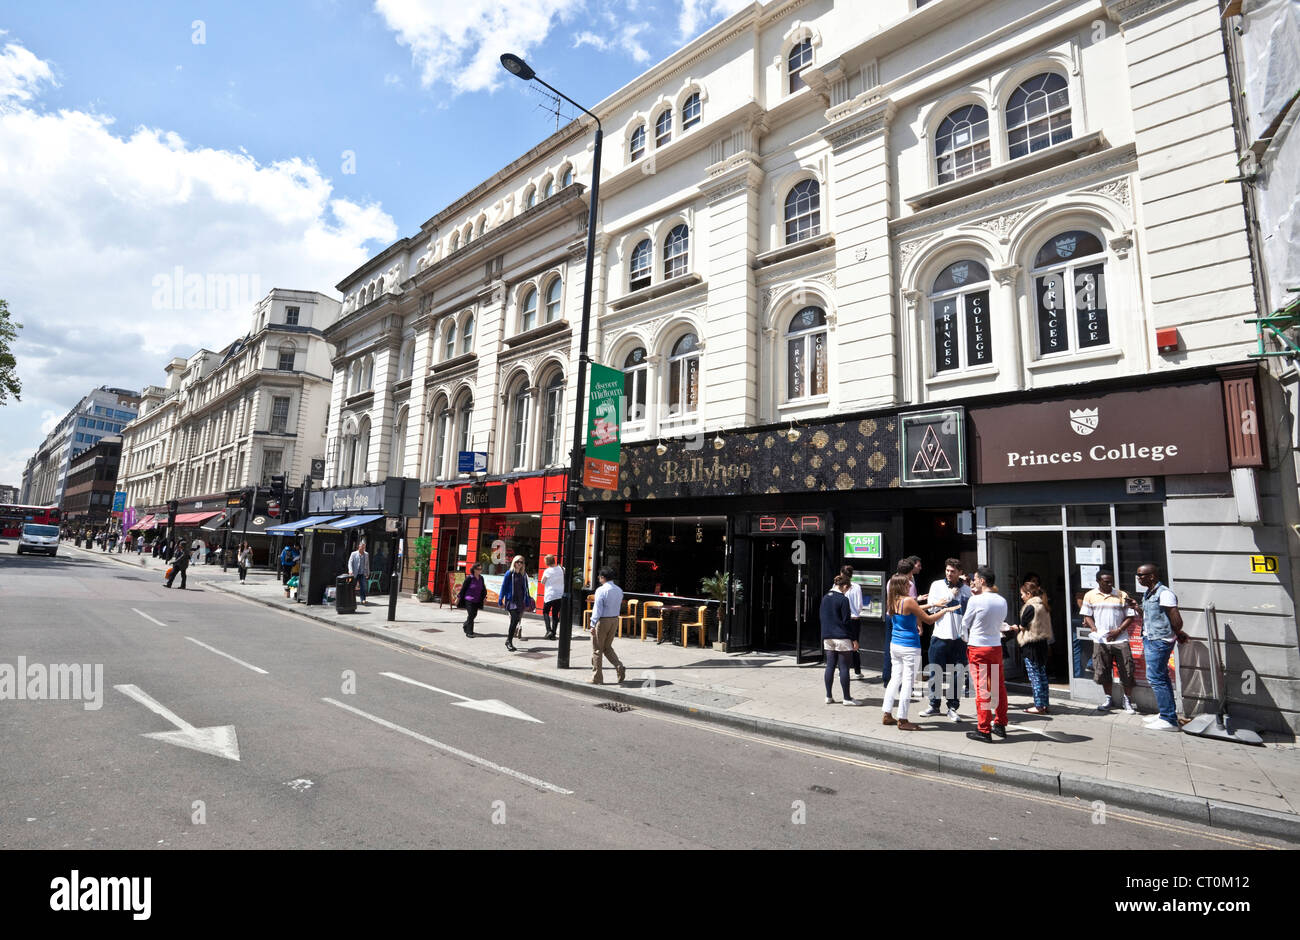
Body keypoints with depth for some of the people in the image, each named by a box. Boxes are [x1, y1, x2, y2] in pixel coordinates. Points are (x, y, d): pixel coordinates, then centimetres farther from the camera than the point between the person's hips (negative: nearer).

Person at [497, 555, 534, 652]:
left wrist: (527, 602, 12)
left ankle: (509, 641, 18)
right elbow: (504, 587, 0)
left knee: (516, 621, 4)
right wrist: (500, 601, -2)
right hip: (511, 600, -4)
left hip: (520, 601, 4)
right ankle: (509, 641, -6)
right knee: (514, 619, -16)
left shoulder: (524, 574, 9)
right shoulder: (509, 573, -3)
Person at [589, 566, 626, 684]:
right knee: (608, 647, 21)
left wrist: (593, 625, -12)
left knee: (597, 650, 6)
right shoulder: (619, 590, 7)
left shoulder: (601, 590, -15)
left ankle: (597, 678, 13)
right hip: (615, 620, 7)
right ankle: (619, 667, 1)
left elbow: (597, 609, -16)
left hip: (602, 621, -7)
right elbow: (619, 607, 11)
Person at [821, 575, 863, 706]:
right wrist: (854, 639, -6)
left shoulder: (825, 598, 10)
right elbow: (847, 620, -12)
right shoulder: (843, 599, -12)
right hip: (842, 638, -6)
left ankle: (828, 696, 13)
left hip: (828, 637, 7)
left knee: (830, 666, 10)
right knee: (844, 667, 0)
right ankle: (847, 698, 6)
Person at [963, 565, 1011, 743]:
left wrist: (968, 639, 18)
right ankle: (1000, 725, 25)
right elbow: (1001, 621, 15)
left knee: (982, 689, -1)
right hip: (996, 647, 6)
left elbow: (965, 623, -4)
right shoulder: (1002, 602, 2)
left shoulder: (975, 601, -14)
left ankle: (984, 730, 3)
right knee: (999, 687, 14)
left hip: (978, 648, -6)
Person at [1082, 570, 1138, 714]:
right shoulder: (1090, 596, 4)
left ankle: (1127, 700, 17)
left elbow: (1130, 616, 3)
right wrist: (1094, 629, -8)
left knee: (1127, 671, 0)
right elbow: (1087, 616, 8)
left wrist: (1118, 631, -9)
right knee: (1103, 671, 7)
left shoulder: (1122, 596, 2)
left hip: (1120, 639, -1)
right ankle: (1108, 698, 23)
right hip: (1101, 640, 1)